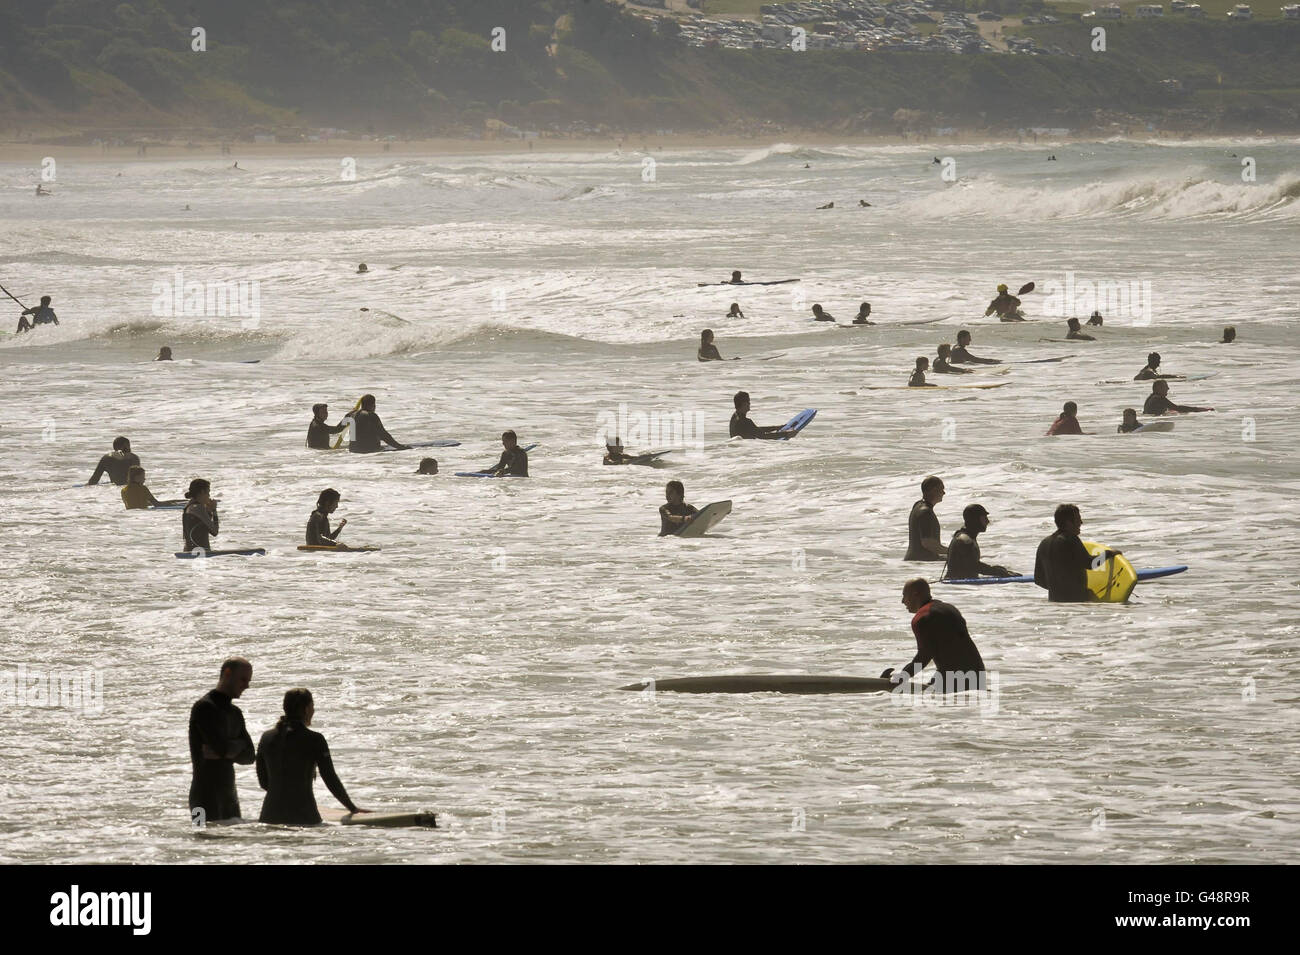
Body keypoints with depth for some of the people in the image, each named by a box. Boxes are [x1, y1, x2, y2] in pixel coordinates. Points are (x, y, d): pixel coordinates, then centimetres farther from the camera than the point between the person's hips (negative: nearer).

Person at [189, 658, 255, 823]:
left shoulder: (235, 713, 17)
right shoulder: (204, 707, -10)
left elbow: (248, 756, 7)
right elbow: (222, 746, -20)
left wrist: (225, 751, -11)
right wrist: (238, 746, 1)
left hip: (229, 796, 8)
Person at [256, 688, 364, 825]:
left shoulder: (267, 737, 9)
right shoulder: (314, 740, -3)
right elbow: (331, 780, 0)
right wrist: (352, 808, 12)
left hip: (270, 815, 4)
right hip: (303, 816, -4)